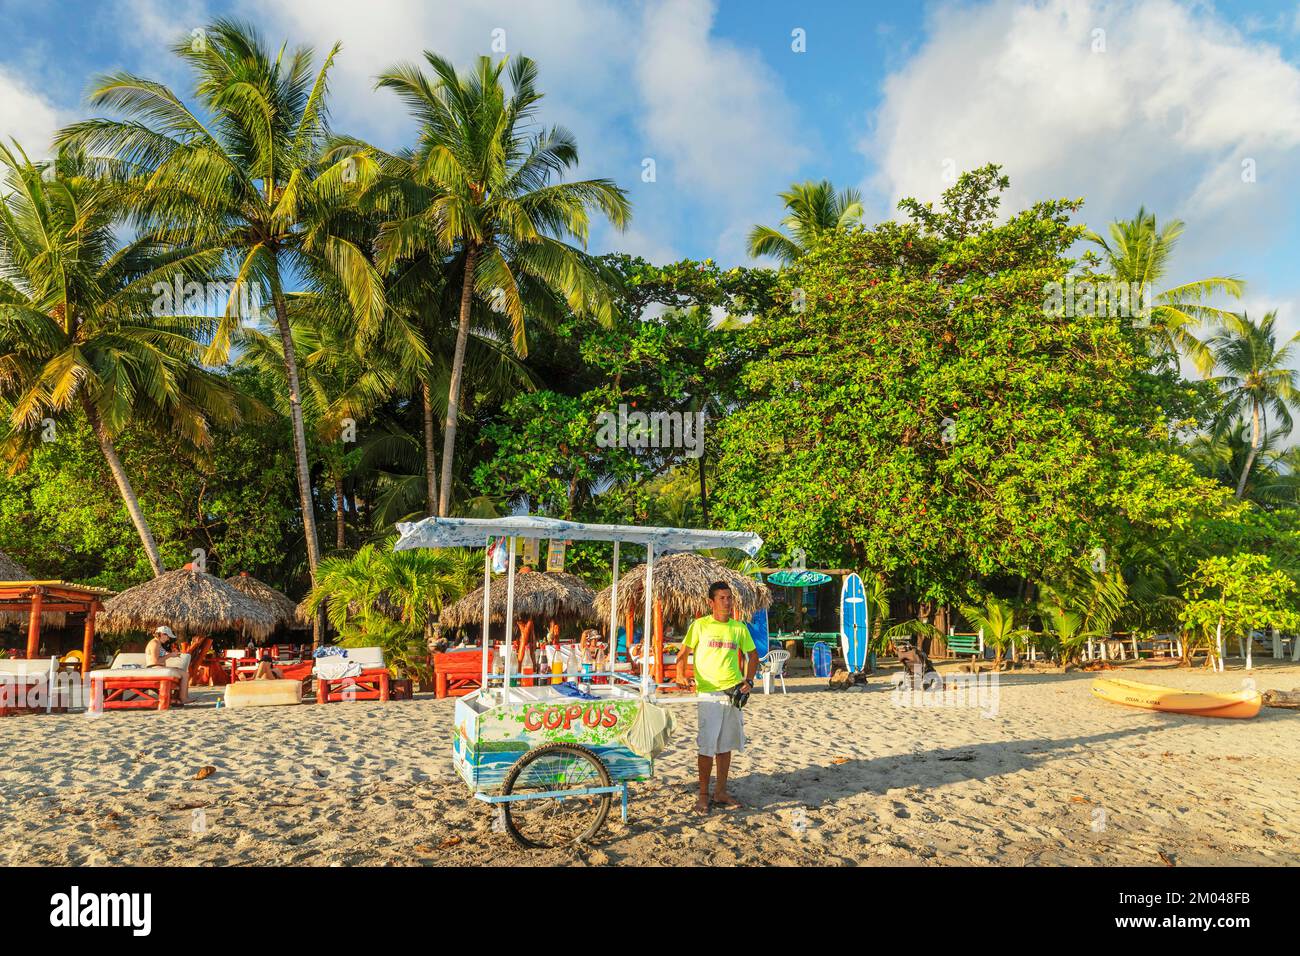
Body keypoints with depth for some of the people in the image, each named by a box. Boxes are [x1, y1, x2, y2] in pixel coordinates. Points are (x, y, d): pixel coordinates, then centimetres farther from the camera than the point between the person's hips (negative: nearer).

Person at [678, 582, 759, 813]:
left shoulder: (739, 627, 7)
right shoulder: (700, 625, -2)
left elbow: (752, 655, 18)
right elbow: (682, 654, 0)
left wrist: (748, 681, 4)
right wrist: (681, 674, -18)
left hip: (733, 693, 4)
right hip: (708, 693, -4)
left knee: (725, 745, 11)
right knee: (707, 747, -4)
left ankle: (721, 792, 22)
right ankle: (703, 795, 9)